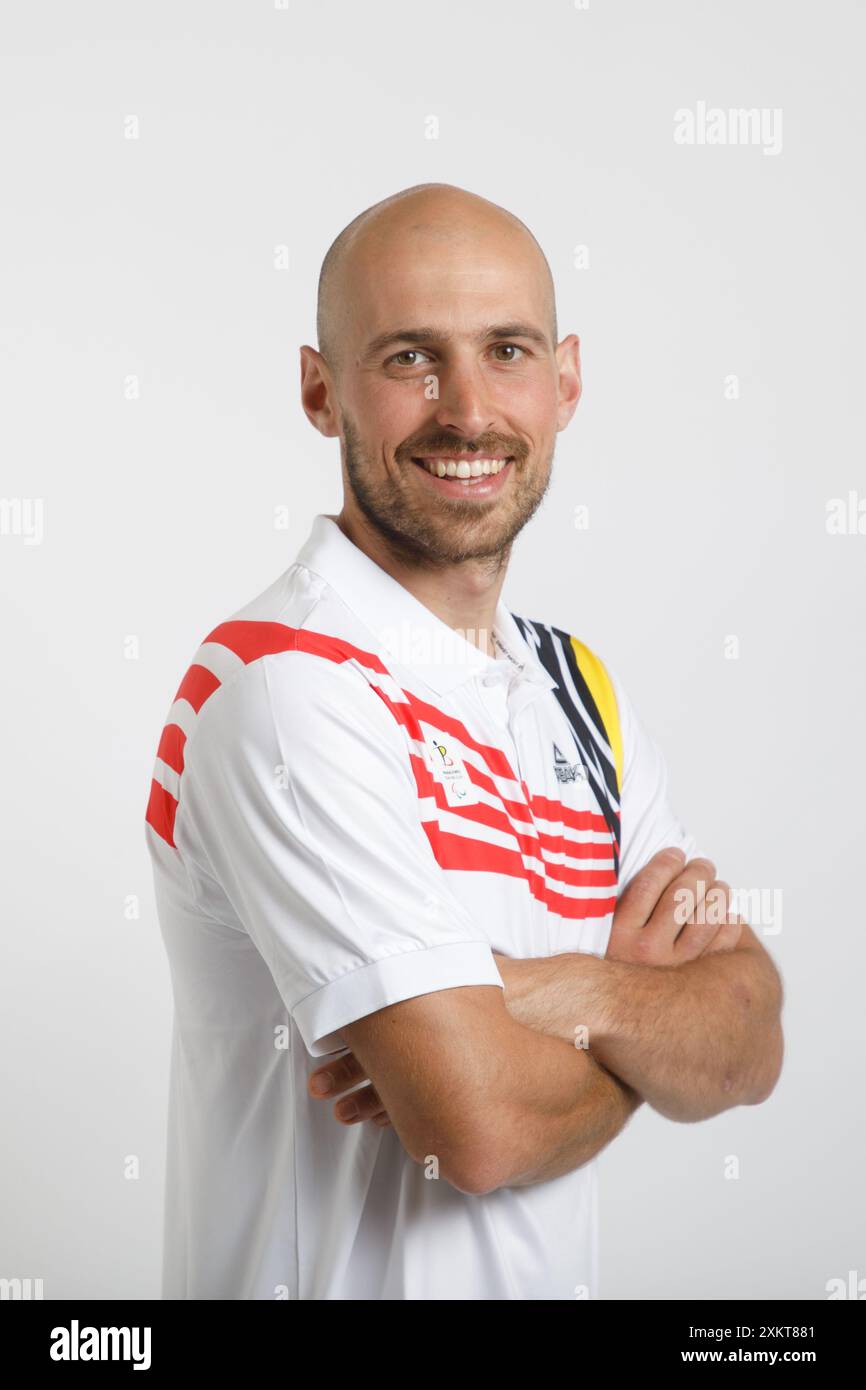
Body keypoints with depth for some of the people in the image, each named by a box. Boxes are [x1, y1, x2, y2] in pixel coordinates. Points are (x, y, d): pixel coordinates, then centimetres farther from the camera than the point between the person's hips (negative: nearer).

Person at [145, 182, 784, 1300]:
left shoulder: (576, 685, 1)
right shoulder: (290, 686, -24)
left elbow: (751, 1045, -5)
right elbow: (482, 1123, -28)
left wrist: (575, 995, -24)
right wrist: (650, 998, -10)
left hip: (555, 1277, 7)